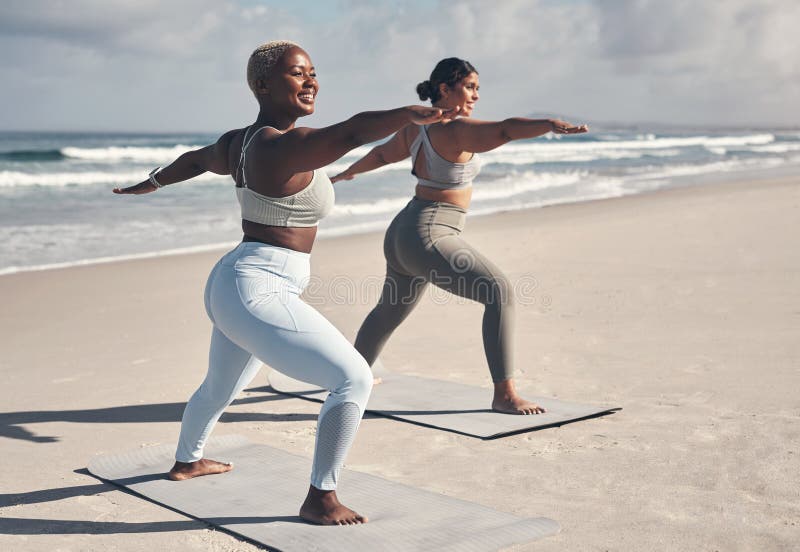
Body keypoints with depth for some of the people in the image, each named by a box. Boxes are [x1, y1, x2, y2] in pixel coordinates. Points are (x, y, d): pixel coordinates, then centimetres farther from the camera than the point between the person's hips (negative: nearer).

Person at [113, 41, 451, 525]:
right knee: (355, 379, -12)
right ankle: (320, 500, -6)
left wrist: (151, 183, 48)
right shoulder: (285, 146, -20)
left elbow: (195, 160, 30)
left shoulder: (238, 142, 9)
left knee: (221, 386, 33)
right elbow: (351, 132, -38)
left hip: (231, 284, 11)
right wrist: (410, 113, -52)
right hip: (259, 293, -11)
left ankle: (187, 461, 58)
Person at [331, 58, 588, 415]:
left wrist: (349, 172, 45)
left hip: (402, 236, 10)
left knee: (390, 310, 30)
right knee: (499, 291, -18)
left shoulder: (415, 128, 9)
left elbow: (382, 153, 27)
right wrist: (551, 124, -50)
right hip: (429, 238, -10)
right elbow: (504, 130, -36)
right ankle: (504, 395, -20)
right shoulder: (455, 130, -18)